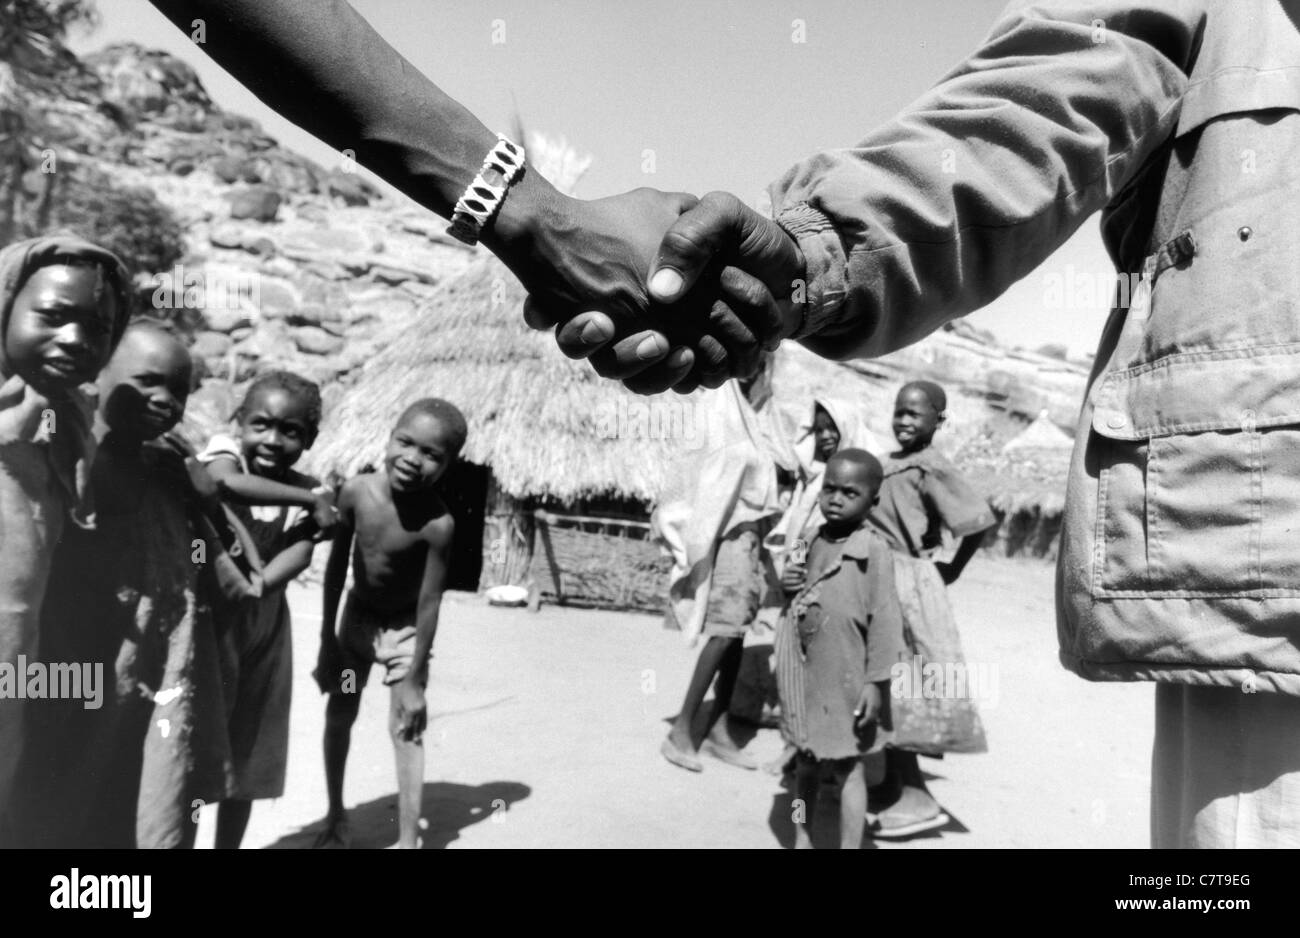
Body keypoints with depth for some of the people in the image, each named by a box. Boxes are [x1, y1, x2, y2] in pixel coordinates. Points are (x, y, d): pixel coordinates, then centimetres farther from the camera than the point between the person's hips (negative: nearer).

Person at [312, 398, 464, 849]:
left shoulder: (437, 524, -33)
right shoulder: (356, 491, -23)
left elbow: (430, 602, -25)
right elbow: (336, 566, -10)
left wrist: (414, 680, -19)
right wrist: (327, 640, -4)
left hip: (405, 627, -4)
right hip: (357, 615, 4)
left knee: (406, 730, -3)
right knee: (338, 717, 14)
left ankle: (408, 840, 9)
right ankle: (336, 818, 35)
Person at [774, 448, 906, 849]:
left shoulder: (872, 550, -15)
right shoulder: (815, 541, 5)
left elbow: (885, 620, -15)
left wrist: (876, 681, -16)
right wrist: (788, 585, -4)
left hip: (843, 679, -6)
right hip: (802, 674, 7)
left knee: (846, 766, 4)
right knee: (806, 761, 19)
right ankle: (802, 839, 35)